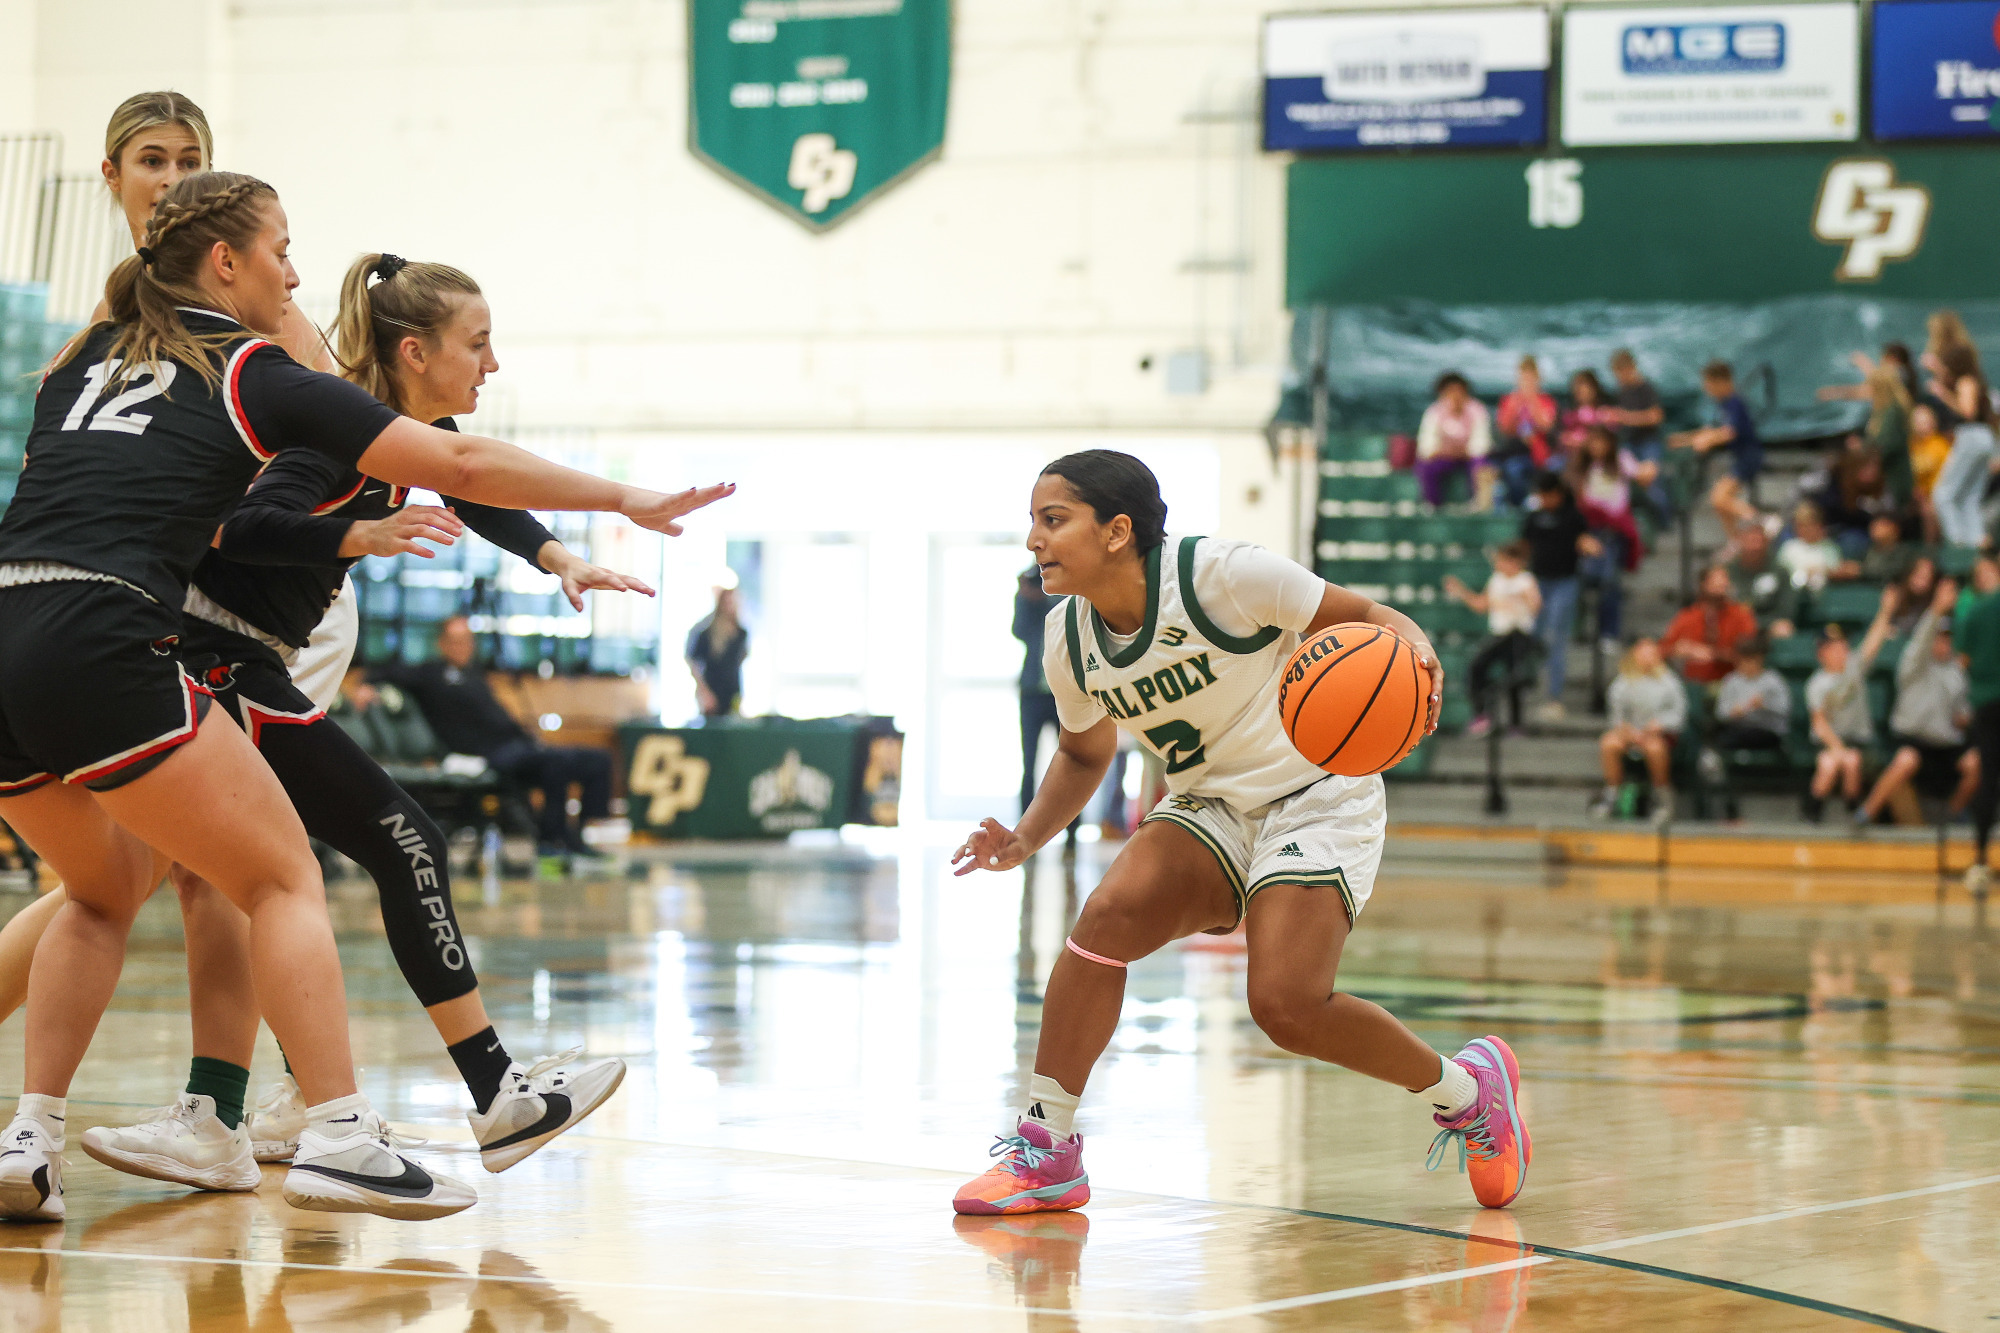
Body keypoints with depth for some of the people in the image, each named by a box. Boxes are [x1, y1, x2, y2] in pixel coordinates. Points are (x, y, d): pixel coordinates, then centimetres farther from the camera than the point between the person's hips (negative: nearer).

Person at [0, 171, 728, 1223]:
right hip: (100, 646, -6)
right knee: (282, 876, 6)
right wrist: (627, 499, 17)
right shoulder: (257, 378, 8)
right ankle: (337, 1138, -5)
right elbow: (461, 465, 7)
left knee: (105, 890, 26)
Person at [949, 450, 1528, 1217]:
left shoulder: (1221, 575, -22)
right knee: (1109, 914, -22)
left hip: (1316, 799, -6)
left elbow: (1366, 617, -13)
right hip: (1210, 810, 6)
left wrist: (1411, 647, -37)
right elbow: (1083, 753, 17)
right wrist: (1026, 839, 0)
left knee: (1286, 1006, -21)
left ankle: (1465, 1088, 6)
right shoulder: (1069, 638, -3)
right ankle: (1046, 1152, -15)